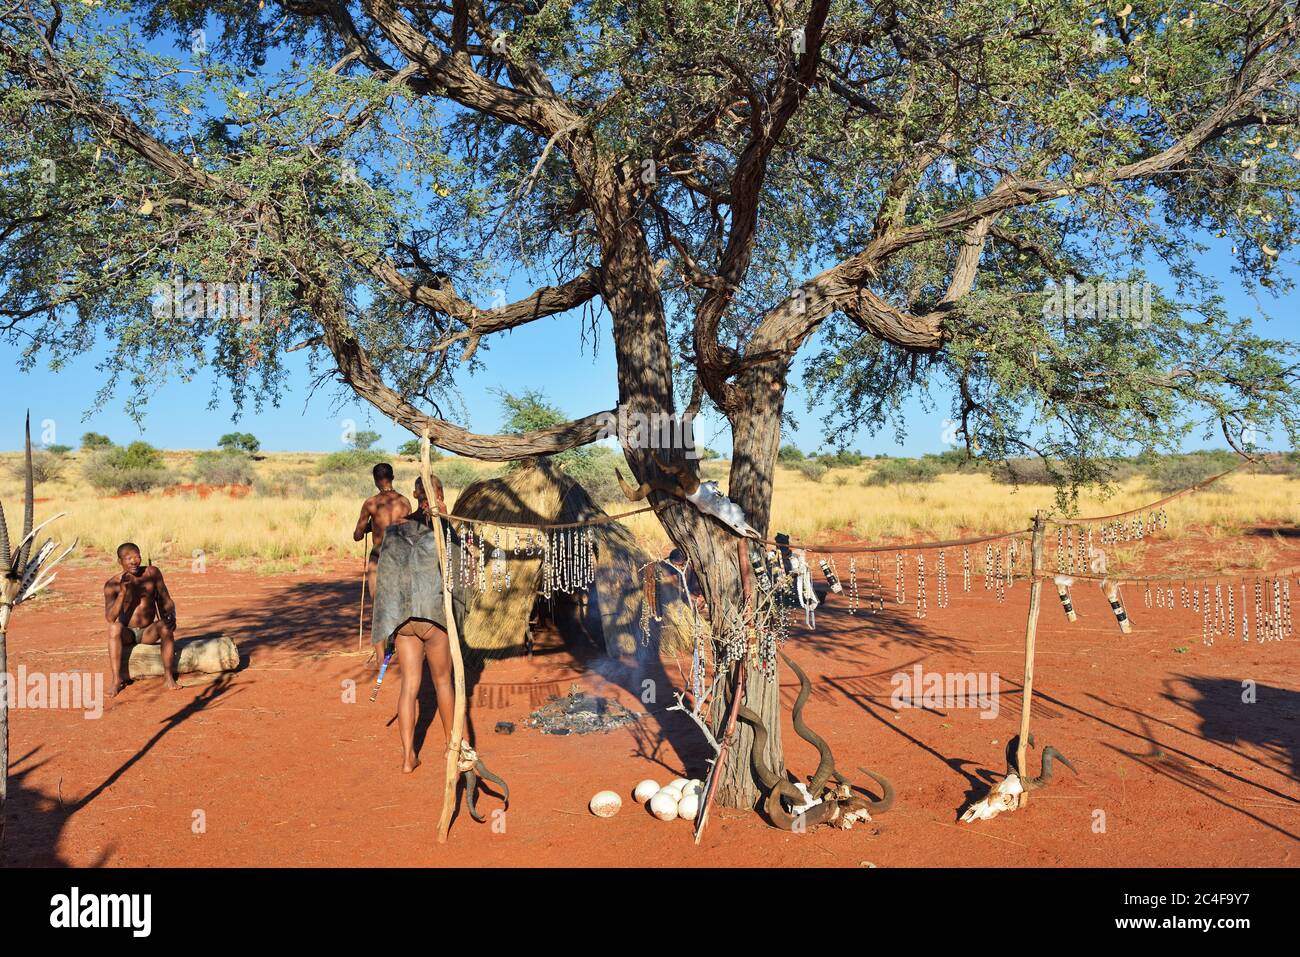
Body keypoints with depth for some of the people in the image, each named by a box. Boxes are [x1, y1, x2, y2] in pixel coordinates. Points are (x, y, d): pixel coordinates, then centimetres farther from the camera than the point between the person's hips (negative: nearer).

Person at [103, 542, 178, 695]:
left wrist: (171, 616, -19)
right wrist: (122, 592, -31)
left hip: (149, 633, 1)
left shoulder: (152, 573, -5)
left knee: (165, 626, -30)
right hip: (126, 634, -1)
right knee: (115, 627, -33)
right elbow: (110, 618, -21)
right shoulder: (112, 584, -11)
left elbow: (165, 601, 2)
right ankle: (117, 679, -30)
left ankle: (168, 675, -22)